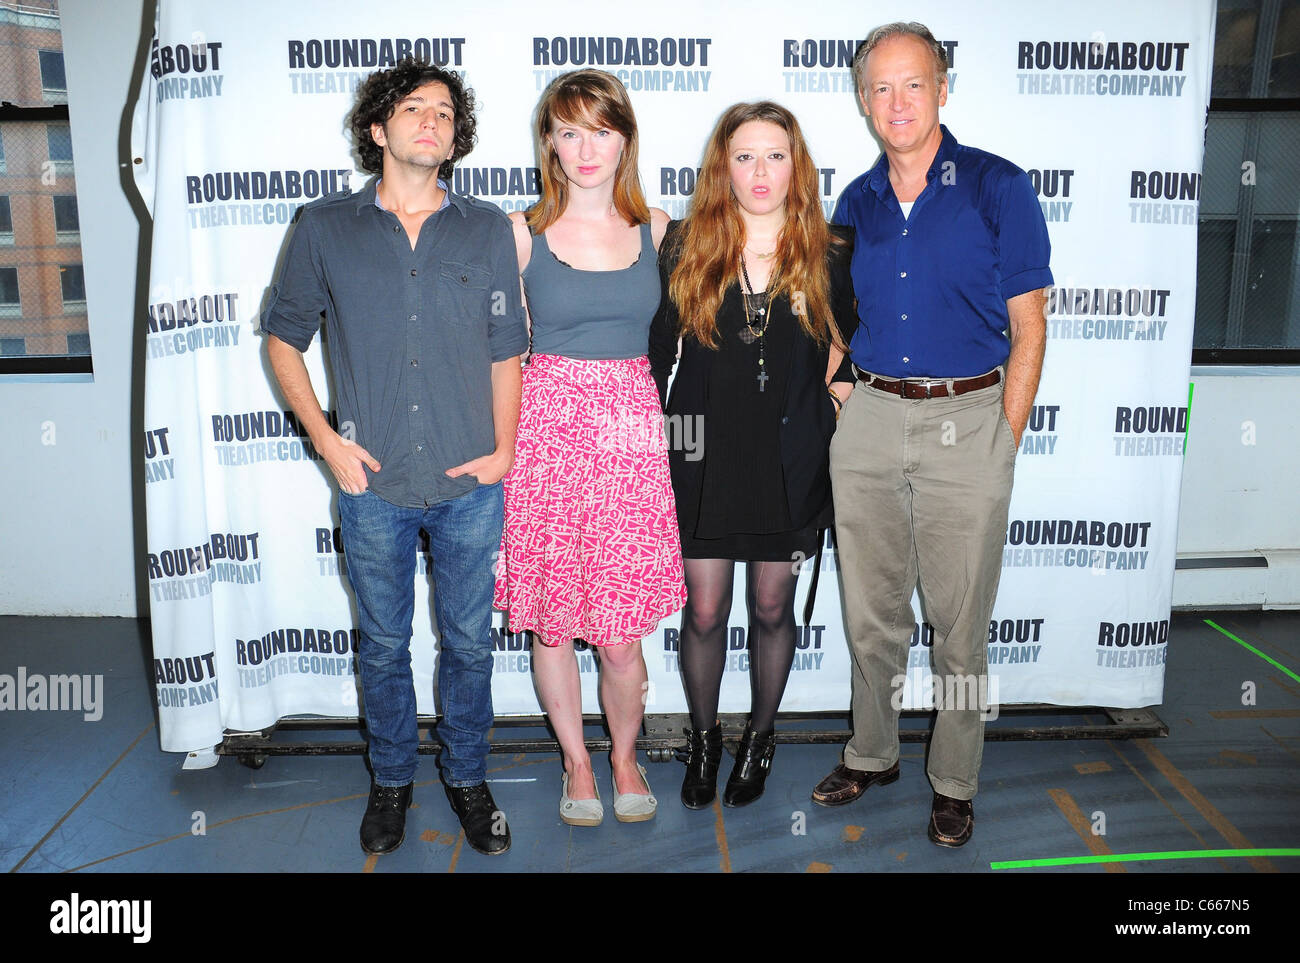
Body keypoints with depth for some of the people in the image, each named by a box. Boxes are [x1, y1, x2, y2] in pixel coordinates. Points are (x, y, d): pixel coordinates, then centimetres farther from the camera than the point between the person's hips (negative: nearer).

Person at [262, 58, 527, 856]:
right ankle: (392, 780, 36)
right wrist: (325, 439, -2)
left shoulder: (488, 230, 3)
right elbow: (284, 337, 9)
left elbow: (506, 350, 6)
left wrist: (504, 447, -3)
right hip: (373, 484, 0)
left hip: (468, 485, 0)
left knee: (469, 643, 12)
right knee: (384, 643, 14)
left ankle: (467, 777, 33)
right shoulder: (325, 228, 2)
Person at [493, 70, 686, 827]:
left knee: (621, 634, 2)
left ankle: (625, 756, 30)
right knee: (552, 622, 8)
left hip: (631, 431, 1)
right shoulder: (523, 234, 2)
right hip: (546, 429, 0)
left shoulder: (657, 228, 7)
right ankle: (577, 761, 32)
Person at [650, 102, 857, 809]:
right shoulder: (685, 249, 0)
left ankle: (760, 738, 36)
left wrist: (840, 385, -4)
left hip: (789, 464, 1)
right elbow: (654, 352, 2)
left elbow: (851, 346, 13)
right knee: (704, 612, 6)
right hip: (703, 458, 0)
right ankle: (703, 738, 33)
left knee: (772, 609, 12)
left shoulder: (826, 257, 0)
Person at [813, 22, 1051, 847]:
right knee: (871, 611, 13)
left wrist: (1001, 444, -8)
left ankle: (955, 783, 24)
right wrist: (845, 394, 7)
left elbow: (1028, 329, -3)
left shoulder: (999, 188, -2)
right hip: (869, 422, 4)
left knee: (960, 623, 6)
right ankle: (872, 754, 32)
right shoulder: (857, 201, 9)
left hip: (968, 419, -3)